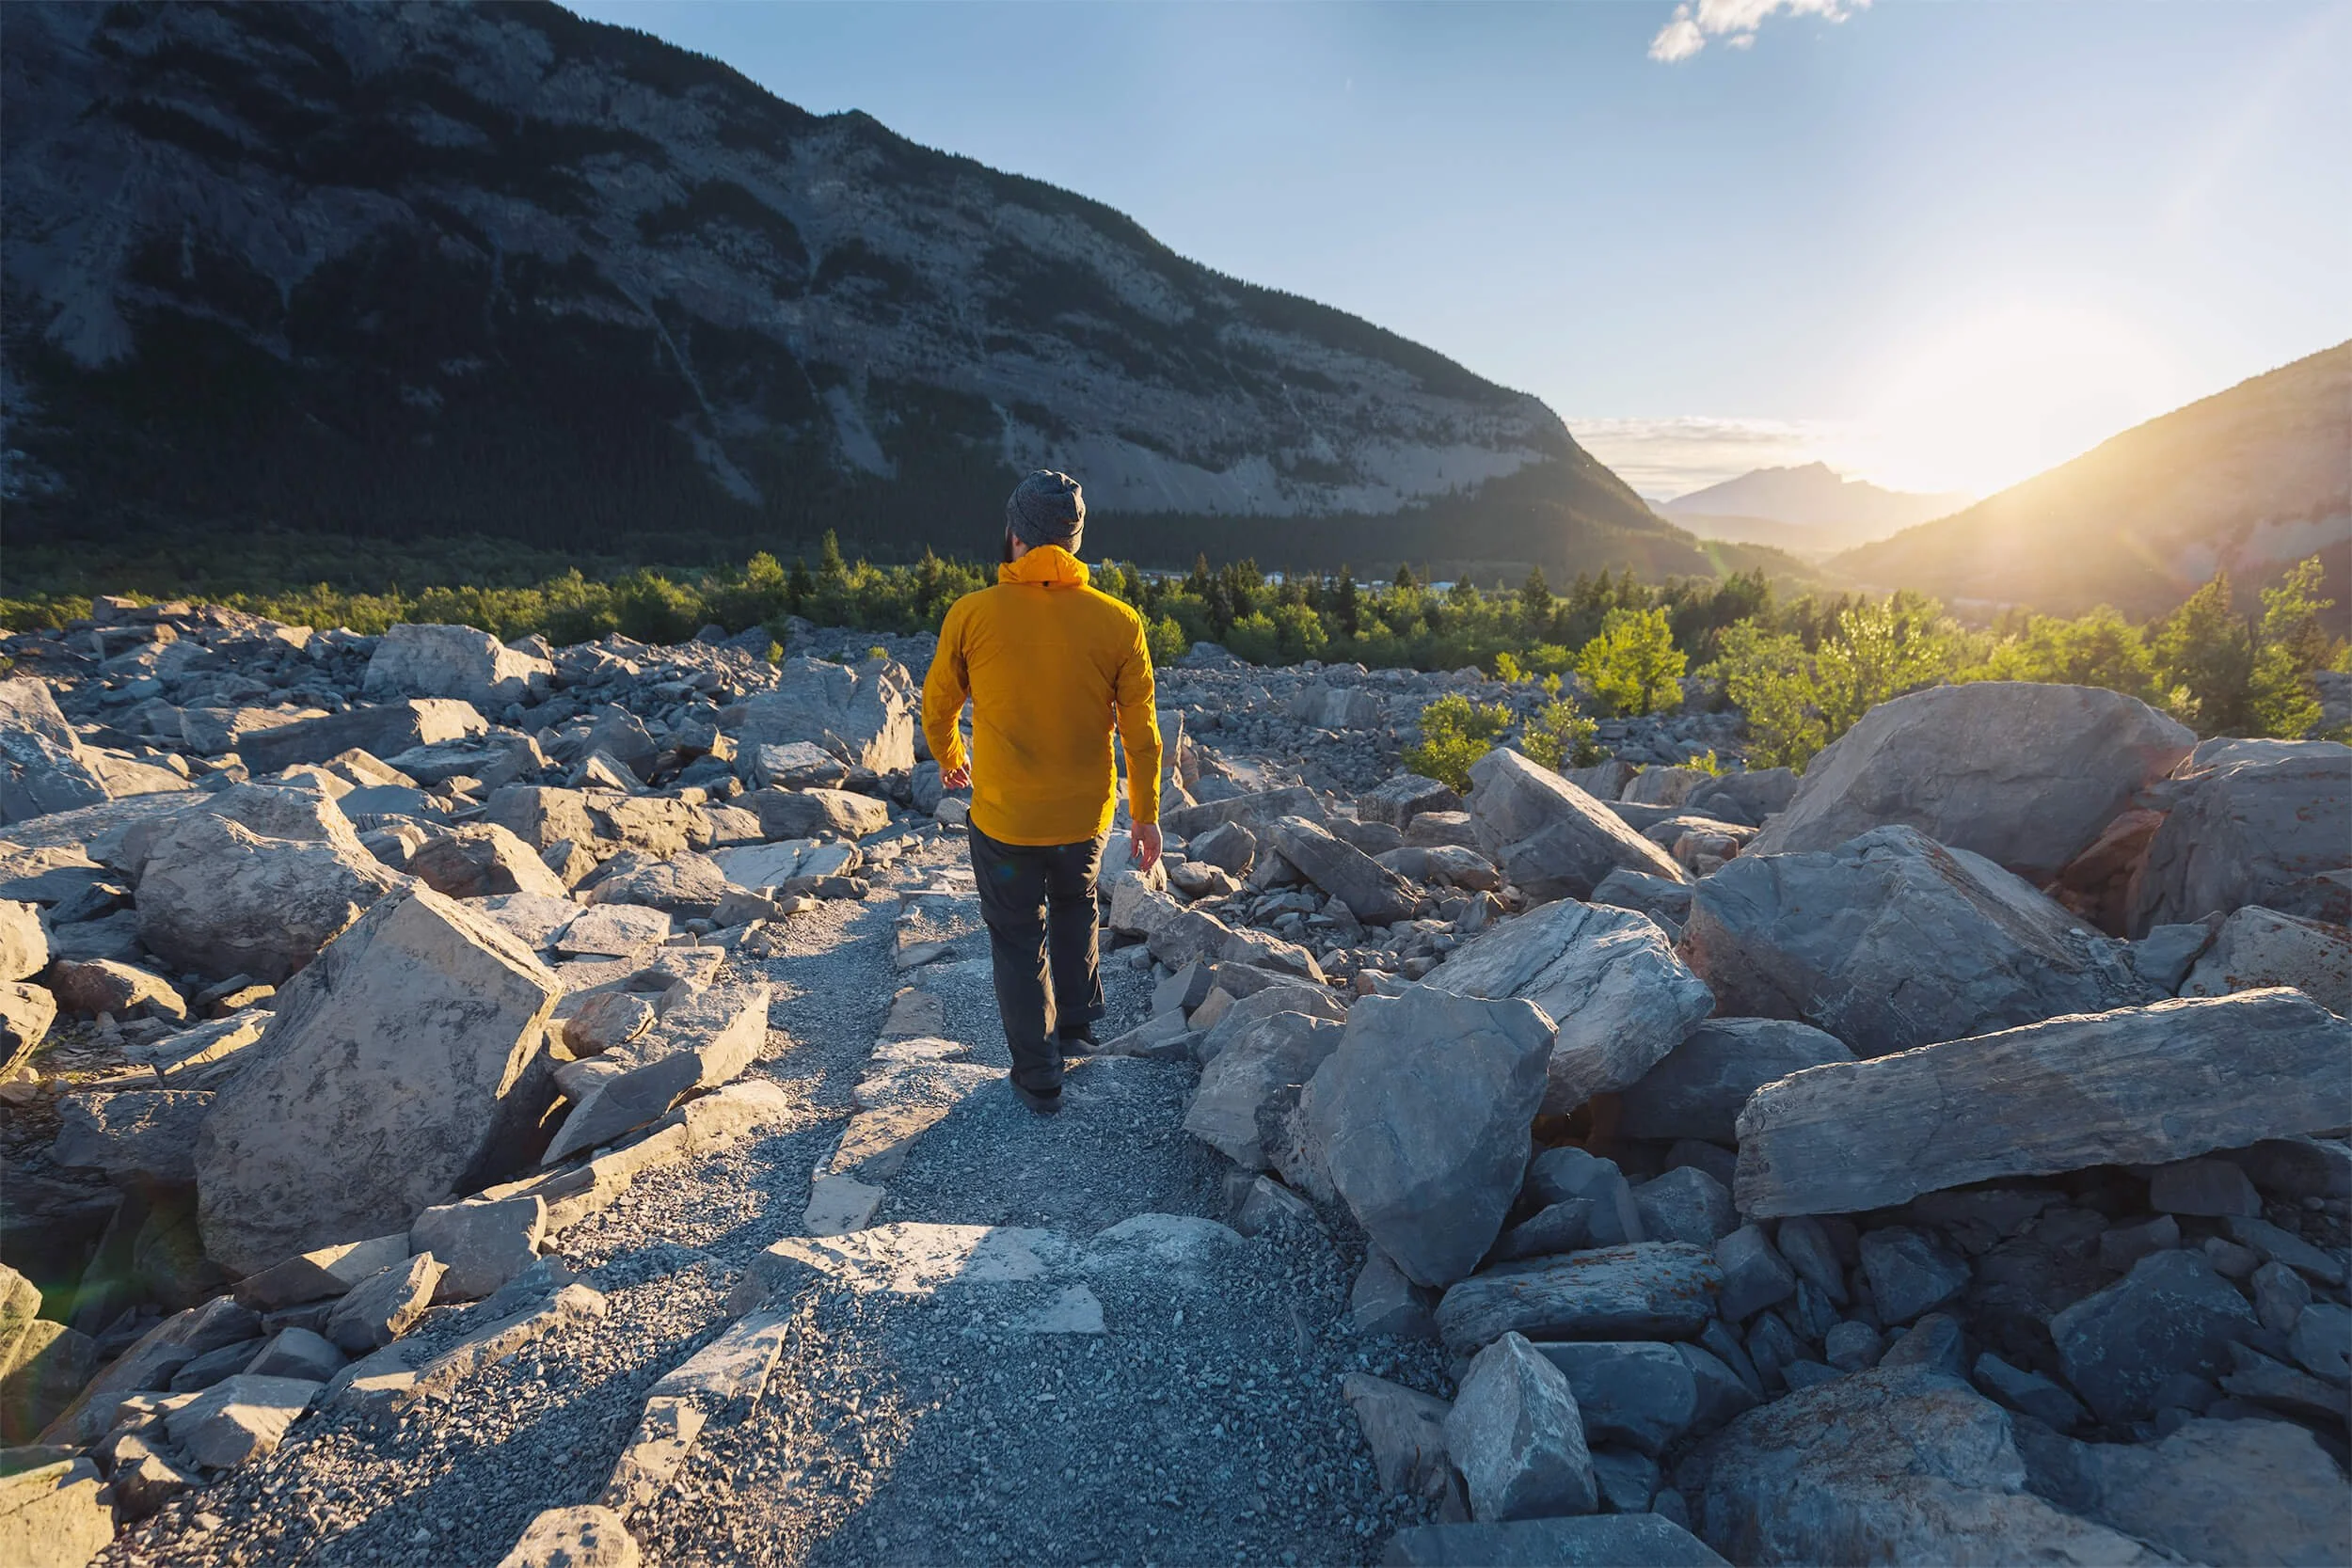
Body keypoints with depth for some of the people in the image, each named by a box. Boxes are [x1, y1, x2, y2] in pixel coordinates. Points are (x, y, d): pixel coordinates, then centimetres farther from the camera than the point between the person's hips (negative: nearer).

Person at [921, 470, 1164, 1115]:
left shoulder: (972, 614, -13)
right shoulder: (1118, 622, -11)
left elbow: (938, 704, 4)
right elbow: (1141, 732, -4)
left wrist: (949, 758, 25)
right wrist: (1145, 814, 10)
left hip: (1003, 819, -2)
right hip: (1087, 816, 2)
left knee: (1018, 941, 16)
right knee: (1075, 908, 31)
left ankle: (1038, 1079, 28)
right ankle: (1077, 1024, 43)